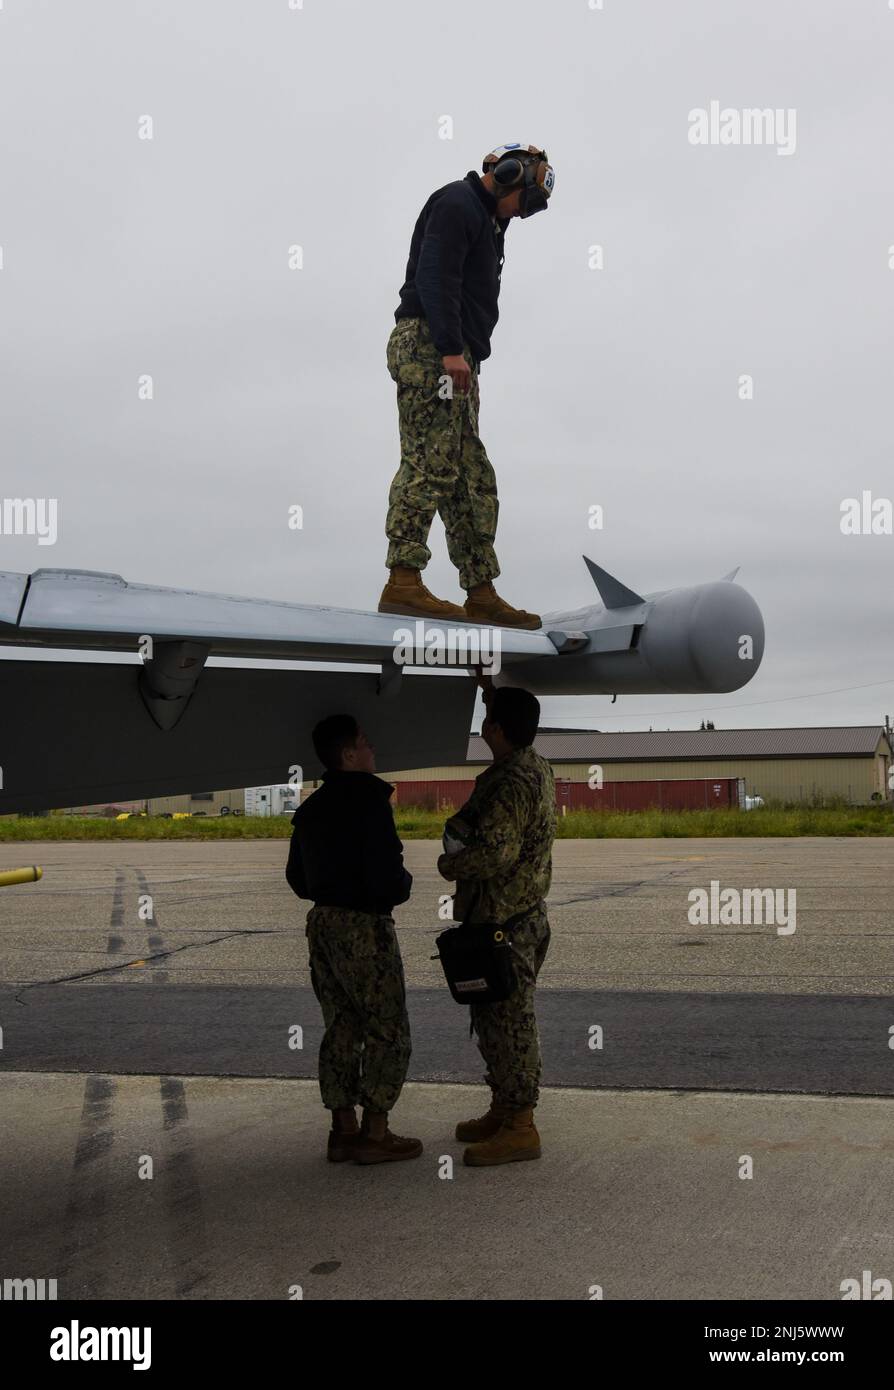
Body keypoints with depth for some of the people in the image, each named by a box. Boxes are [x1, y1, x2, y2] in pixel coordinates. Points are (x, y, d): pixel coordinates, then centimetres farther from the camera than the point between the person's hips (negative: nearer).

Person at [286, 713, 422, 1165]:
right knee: (387, 1031, 1)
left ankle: (343, 1131, 19)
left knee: (341, 1029, 14)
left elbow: (297, 877, 17)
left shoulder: (311, 808, 11)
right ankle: (375, 1134, 3)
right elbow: (386, 871, -20)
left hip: (322, 924, 8)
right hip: (364, 926, -8)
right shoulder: (368, 799, -15)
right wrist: (403, 885, 0)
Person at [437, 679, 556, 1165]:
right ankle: (503, 1111, 29)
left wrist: (449, 865, -12)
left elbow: (495, 852, -30)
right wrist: (490, 688, 35)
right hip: (522, 918, 10)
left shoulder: (512, 784, -22)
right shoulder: (538, 768, 9)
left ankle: (520, 1128, 4)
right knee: (496, 1018, 19)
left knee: (507, 1020, -3)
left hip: (503, 924, -10)